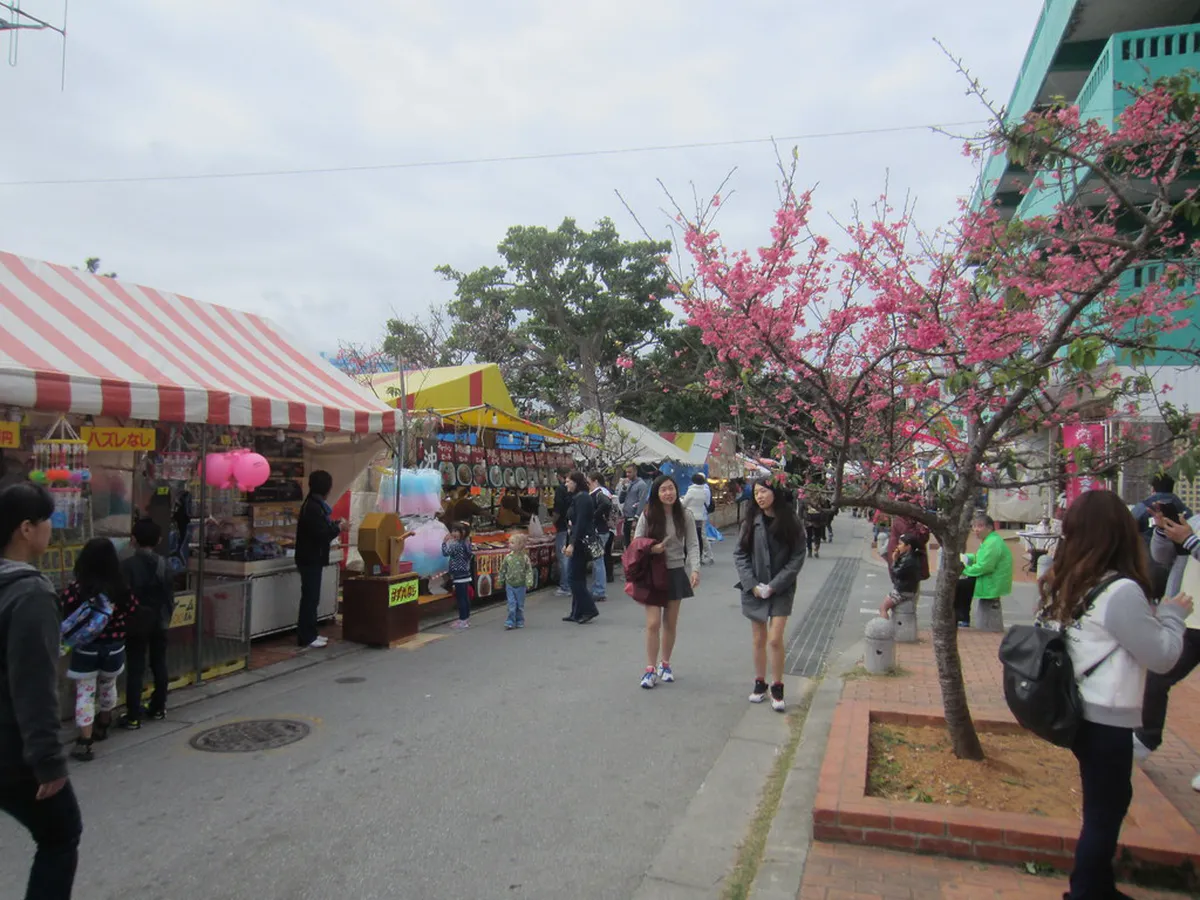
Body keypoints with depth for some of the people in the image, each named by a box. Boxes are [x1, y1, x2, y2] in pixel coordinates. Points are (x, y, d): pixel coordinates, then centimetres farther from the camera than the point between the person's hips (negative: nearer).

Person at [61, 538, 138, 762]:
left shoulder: (75, 589, -17)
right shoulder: (122, 589, -10)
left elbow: (65, 620, -14)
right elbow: (131, 616, -2)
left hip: (85, 649, -3)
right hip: (114, 648, 3)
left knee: (85, 693, 4)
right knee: (108, 687, 24)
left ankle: (85, 742, -1)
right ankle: (102, 726, 43)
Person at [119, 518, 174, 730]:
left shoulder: (127, 564, -13)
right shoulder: (163, 563, -2)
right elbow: (169, 594, 2)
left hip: (136, 623, -4)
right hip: (159, 622, 4)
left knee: (135, 669, 0)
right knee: (159, 665, 14)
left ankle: (133, 716, 2)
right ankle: (159, 707, 25)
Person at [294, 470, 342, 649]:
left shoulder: (313, 504, 13)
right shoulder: (313, 507, -19)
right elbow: (321, 534, -23)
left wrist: (333, 524, 11)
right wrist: (338, 528, -9)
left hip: (312, 558, 10)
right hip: (311, 559, -10)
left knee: (311, 597, 14)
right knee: (310, 598, -5)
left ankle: (311, 633, 22)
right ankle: (305, 637, 0)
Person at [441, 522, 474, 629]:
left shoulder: (457, 545, -17)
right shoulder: (466, 543, 10)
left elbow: (446, 553, -25)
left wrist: (445, 542, -14)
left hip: (459, 575, -9)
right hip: (465, 574, 9)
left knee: (460, 597, -5)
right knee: (465, 597, 13)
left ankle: (463, 620, -2)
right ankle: (466, 618, 20)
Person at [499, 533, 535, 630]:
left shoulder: (524, 558, -10)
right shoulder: (508, 557, -5)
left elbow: (529, 571, -9)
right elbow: (503, 570, 6)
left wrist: (529, 582, -16)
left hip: (520, 585, -1)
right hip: (510, 585, 1)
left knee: (520, 605, 10)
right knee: (511, 604, -2)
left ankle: (520, 621, 23)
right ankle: (510, 623, 3)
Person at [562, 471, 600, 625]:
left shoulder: (582, 498, -13)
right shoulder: (578, 497, 16)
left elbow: (580, 523, -21)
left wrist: (572, 544, -23)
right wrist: (567, 544, 20)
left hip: (581, 542, -10)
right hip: (580, 542, 10)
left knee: (575, 577, -7)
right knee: (578, 578, 12)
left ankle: (589, 609, -3)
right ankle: (577, 613, 16)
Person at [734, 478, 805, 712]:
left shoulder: (791, 523, -6)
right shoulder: (751, 522, 0)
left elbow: (797, 558, -6)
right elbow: (740, 555, 1)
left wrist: (773, 586, -11)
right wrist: (752, 585, -9)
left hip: (781, 590, -2)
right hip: (754, 589, 2)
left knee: (775, 639, -8)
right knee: (758, 639, 10)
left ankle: (777, 689, 9)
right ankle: (759, 683, 25)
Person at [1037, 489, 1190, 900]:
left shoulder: (1062, 585, 1)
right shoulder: (1120, 592, -21)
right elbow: (1163, 657, -14)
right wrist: (1173, 614, 3)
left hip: (1080, 712, 8)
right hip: (1107, 720, -8)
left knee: (1110, 803, 24)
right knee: (1104, 813, 7)